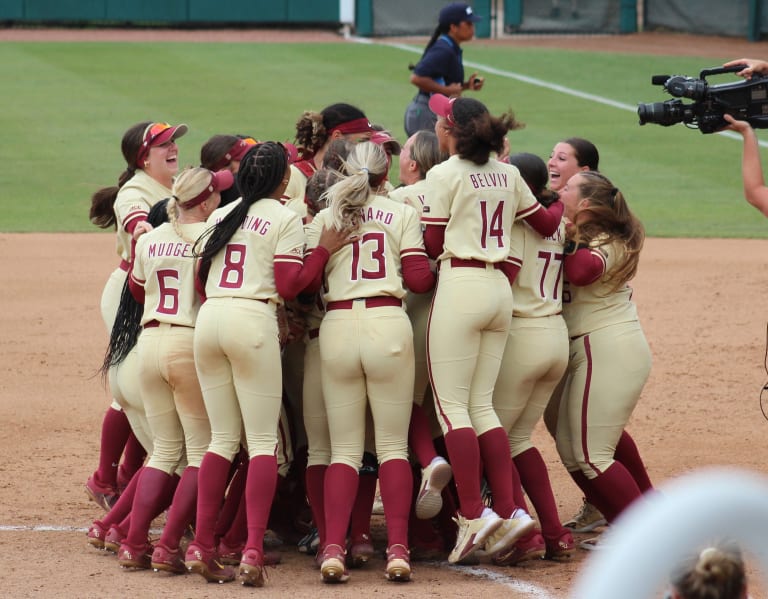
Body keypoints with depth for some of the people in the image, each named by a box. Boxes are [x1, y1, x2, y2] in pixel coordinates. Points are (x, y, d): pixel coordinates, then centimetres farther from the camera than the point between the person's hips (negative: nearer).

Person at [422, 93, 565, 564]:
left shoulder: (445, 175, -6)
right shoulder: (507, 176, 12)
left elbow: (434, 245, -6)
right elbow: (546, 223, 21)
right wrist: (562, 203, 42)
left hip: (461, 284, -7)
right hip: (501, 289, 7)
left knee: (452, 404, -3)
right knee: (481, 403, 11)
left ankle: (473, 513, -12)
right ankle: (510, 510, 3)